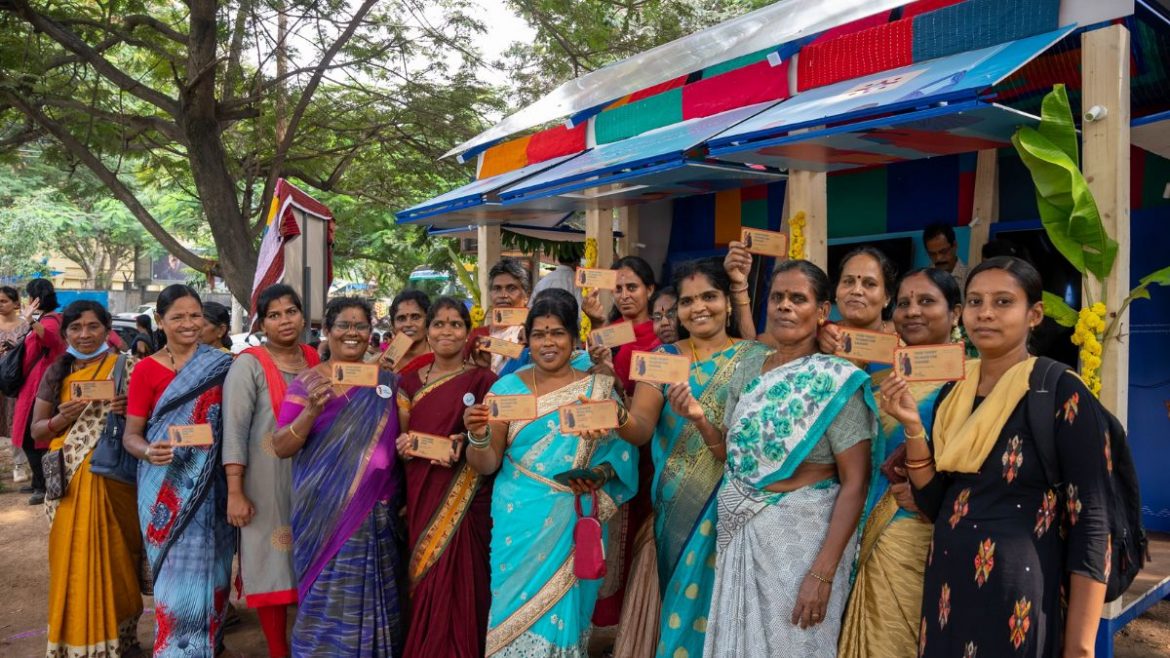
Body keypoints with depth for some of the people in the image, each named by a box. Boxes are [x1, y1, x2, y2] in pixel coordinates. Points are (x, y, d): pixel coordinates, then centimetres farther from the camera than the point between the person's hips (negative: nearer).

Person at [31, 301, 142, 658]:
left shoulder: (124, 368, -2)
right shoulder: (56, 372, 7)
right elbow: (36, 430, 10)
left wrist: (128, 410, -20)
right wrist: (61, 419, -12)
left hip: (112, 478, -3)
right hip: (67, 480, 3)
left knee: (112, 558, 3)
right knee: (72, 560, 6)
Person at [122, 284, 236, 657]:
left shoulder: (221, 365, 4)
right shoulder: (147, 369, -3)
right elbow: (131, 435, -3)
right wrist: (149, 451, -25)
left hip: (212, 486, 2)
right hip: (167, 489, -2)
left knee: (209, 571, 11)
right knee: (177, 575, 0)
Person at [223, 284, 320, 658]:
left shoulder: (316, 360, 7)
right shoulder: (249, 365, -8)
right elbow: (235, 430, -13)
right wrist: (235, 492, -18)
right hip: (268, 483, -4)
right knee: (273, 563, 3)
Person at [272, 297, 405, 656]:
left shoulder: (387, 380, 7)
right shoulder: (307, 382, 0)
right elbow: (281, 447, -5)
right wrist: (311, 411, -21)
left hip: (378, 512, 2)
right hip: (326, 513, -2)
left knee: (374, 602, 9)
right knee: (327, 602, 2)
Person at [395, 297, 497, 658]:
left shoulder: (484, 381, -2)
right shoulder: (411, 381, 10)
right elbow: (402, 437, 14)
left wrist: (467, 444, -20)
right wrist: (402, 445, -7)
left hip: (466, 501, -3)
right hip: (422, 498, 4)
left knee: (458, 585, -3)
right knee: (425, 585, 7)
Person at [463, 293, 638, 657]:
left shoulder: (598, 388, 2)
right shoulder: (507, 388, 1)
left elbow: (622, 448, 3)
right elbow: (486, 465, -1)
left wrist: (602, 474, -17)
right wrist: (478, 436, -21)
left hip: (577, 520, 0)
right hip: (521, 521, 0)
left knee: (564, 610, 6)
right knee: (518, 605, 5)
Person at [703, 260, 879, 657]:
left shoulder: (837, 380, -13)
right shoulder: (747, 372, 3)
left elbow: (854, 484, -15)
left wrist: (822, 573, -20)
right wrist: (699, 421, -6)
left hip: (804, 534, -5)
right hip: (740, 532, 5)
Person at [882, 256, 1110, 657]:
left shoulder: (1061, 393, -12)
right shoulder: (952, 395, 5)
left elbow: (1091, 525, -13)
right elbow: (934, 504, 5)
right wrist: (912, 426, -8)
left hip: (1020, 597, -6)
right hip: (947, 587, 6)